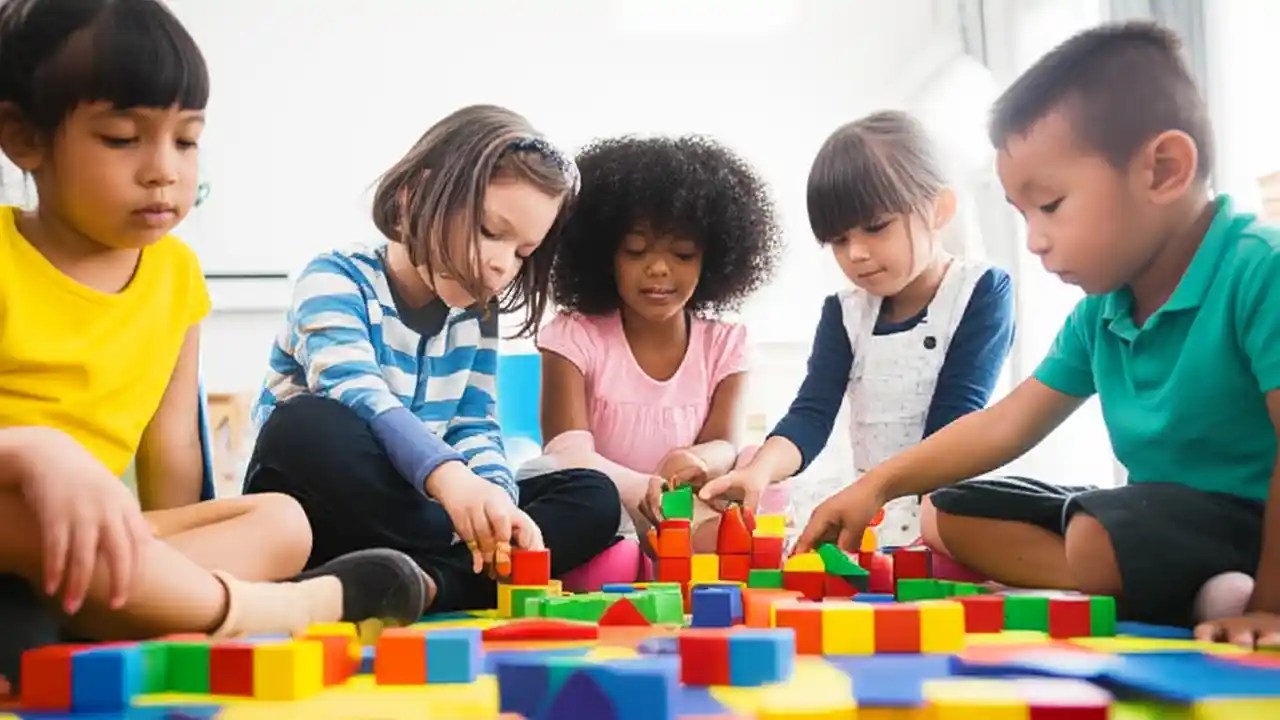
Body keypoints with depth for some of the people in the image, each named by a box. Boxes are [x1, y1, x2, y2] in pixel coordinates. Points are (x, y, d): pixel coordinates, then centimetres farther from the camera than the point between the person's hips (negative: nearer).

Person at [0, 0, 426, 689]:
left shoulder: (175, 272, 6)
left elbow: (171, 448, 8)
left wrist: (163, 569, -2)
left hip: (82, 542, 6)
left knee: (281, 520, -10)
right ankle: (291, 607, -21)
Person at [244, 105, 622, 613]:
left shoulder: (476, 314, 8)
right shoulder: (337, 280, -12)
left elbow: (475, 429, -1)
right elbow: (356, 397, -30)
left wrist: (496, 499, -25)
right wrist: (446, 475, -48)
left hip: (407, 513, 6)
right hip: (319, 516, -5)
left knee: (593, 495, -10)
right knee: (307, 424, -37)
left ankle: (426, 584, -32)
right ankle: (466, 573, -27)